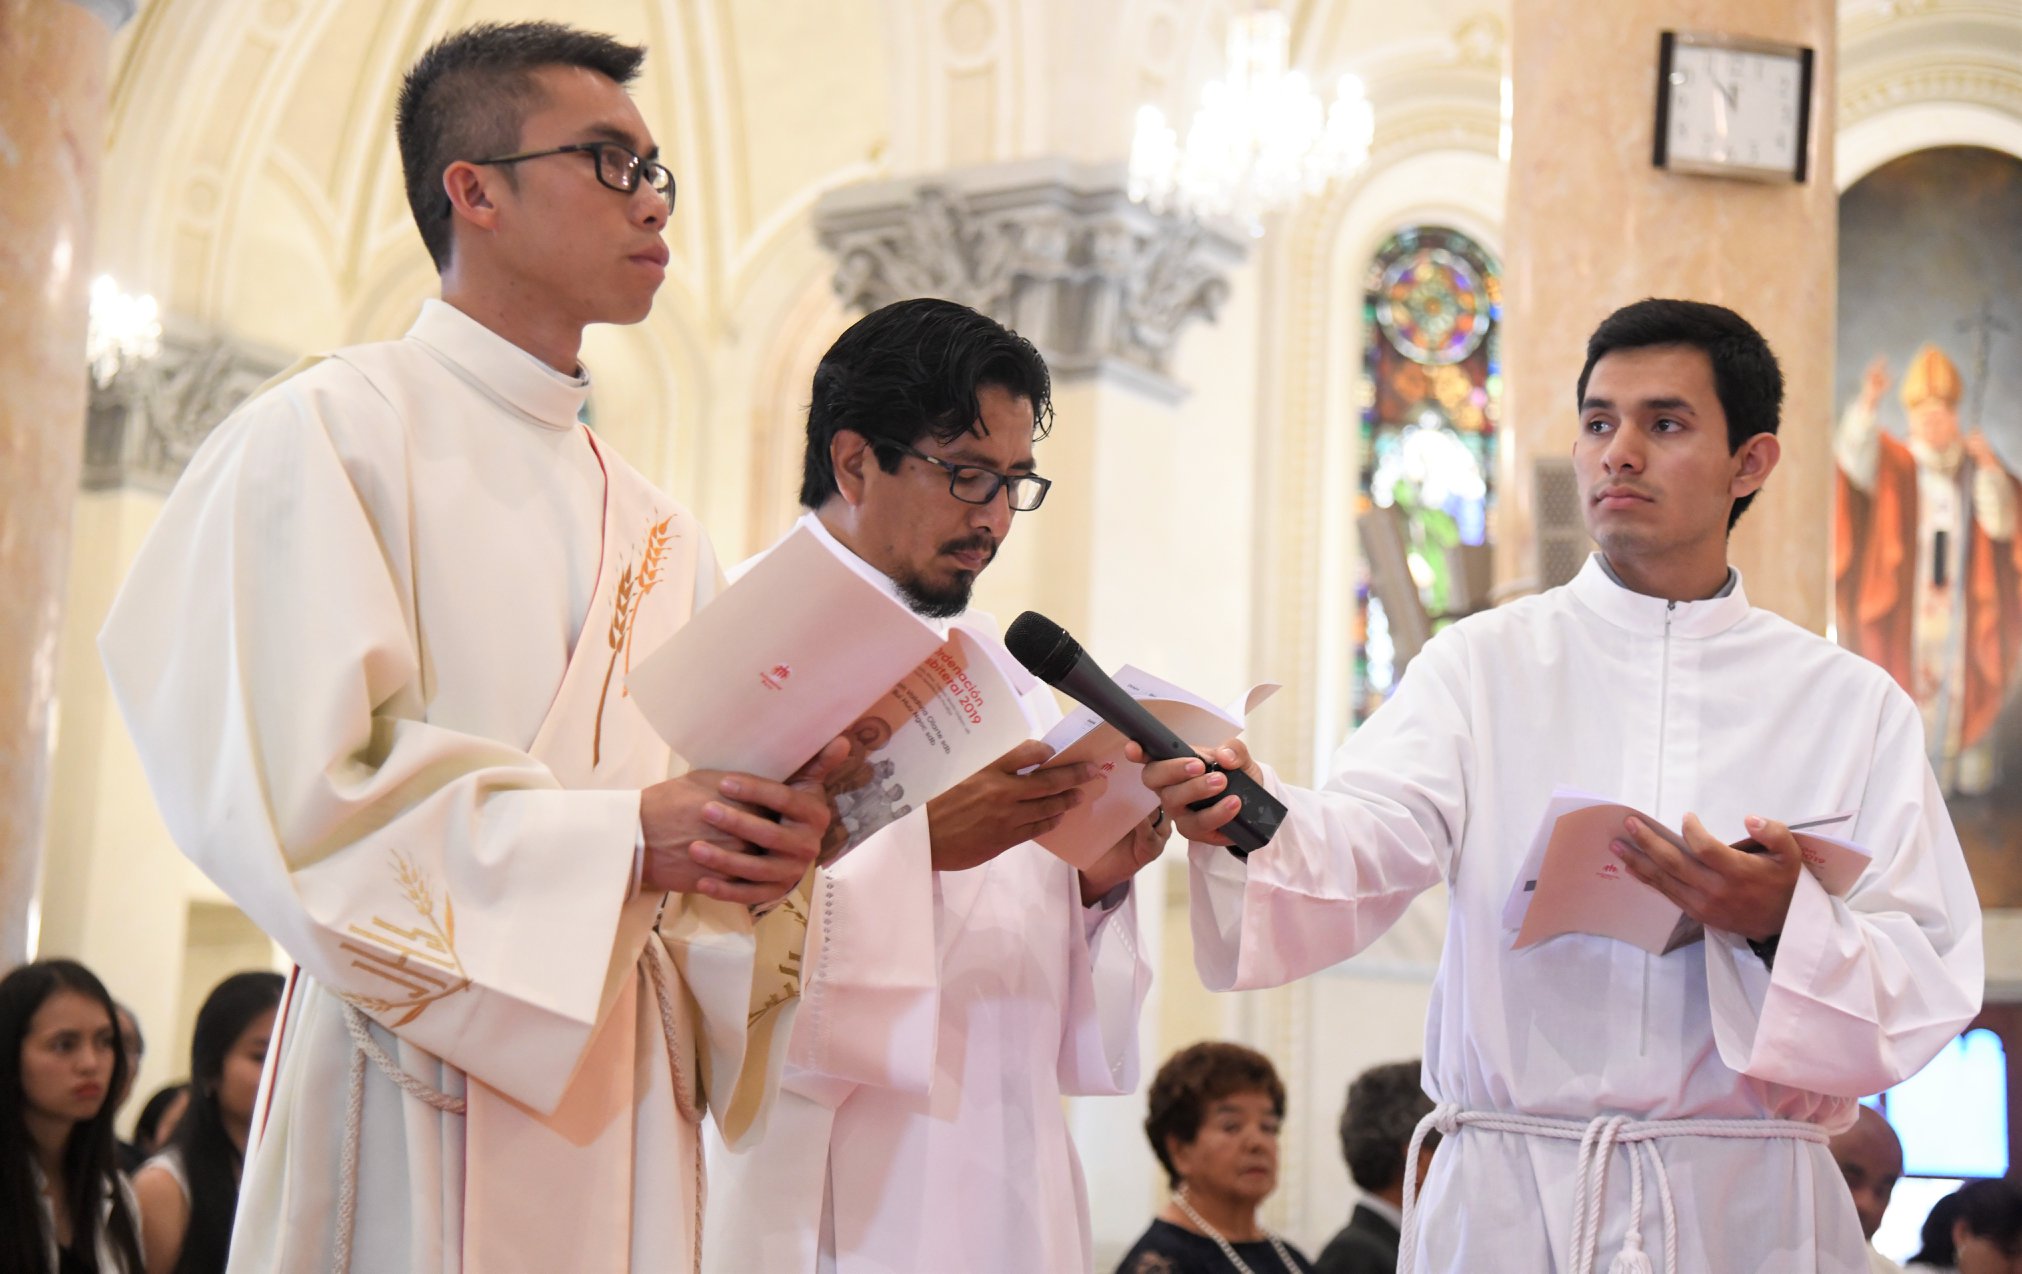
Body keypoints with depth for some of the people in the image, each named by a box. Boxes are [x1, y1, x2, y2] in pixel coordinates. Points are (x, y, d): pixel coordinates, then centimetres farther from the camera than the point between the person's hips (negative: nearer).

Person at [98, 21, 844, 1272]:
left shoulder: (654, 529, 17)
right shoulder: (332, 432, -4)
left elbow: (695, 796, 14)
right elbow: (276, 785, -16)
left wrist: (765, 832, -10)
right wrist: (619, 838, -21)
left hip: (618, 1098, 6)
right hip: (418, 1105, -6)